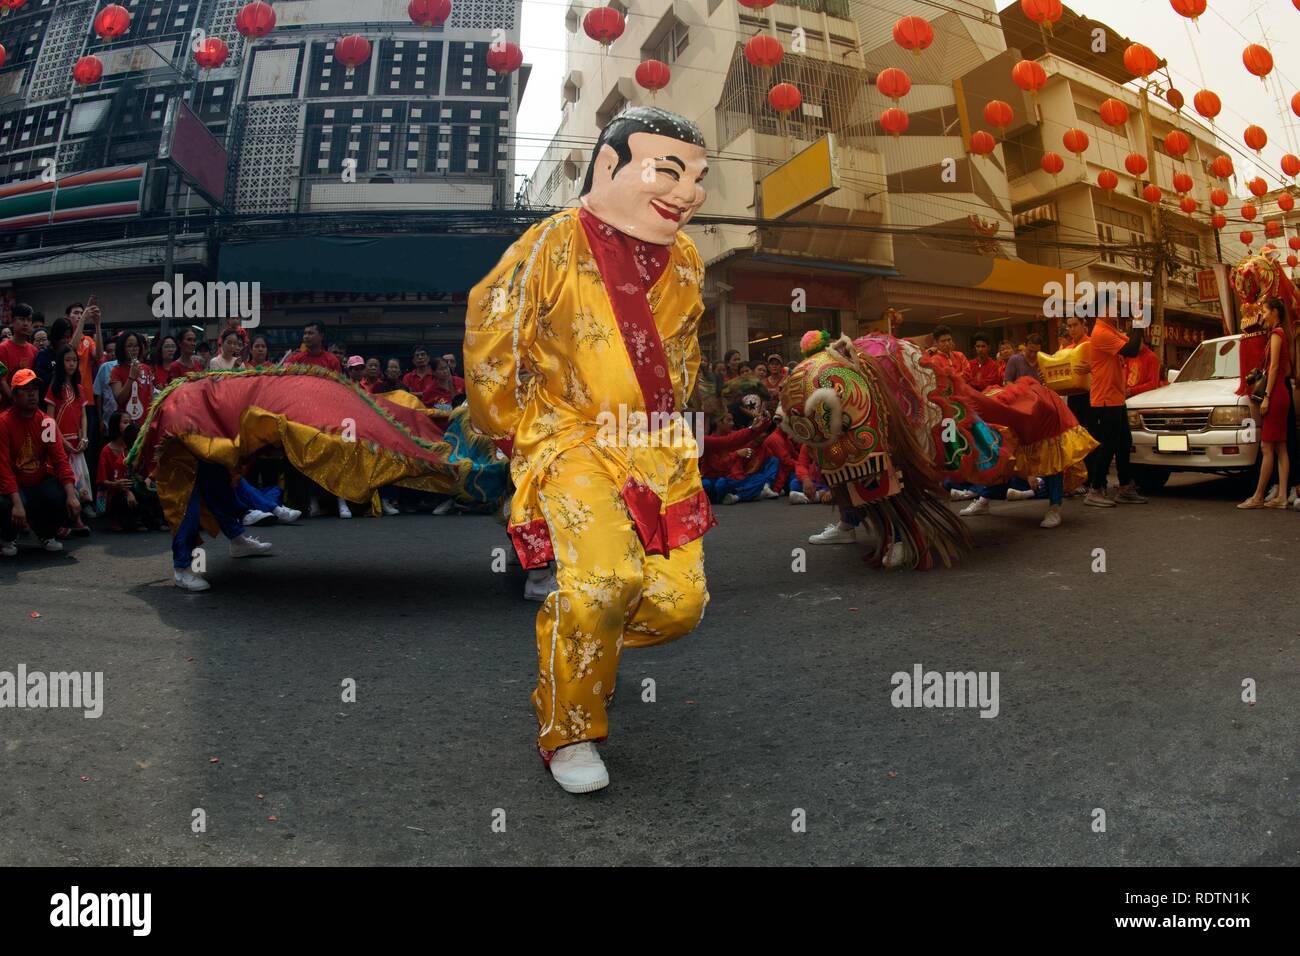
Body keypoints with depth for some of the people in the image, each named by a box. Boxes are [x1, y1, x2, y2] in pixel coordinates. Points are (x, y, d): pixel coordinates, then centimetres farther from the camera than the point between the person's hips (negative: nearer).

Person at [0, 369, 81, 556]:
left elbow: (60, 459, -9)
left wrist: (71, 494, -24)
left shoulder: (47, 422, -3)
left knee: (64, 499, -25)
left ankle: (47, 533, 11)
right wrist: (17, 503, -32)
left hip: (41, 481, 4)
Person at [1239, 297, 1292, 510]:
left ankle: (1258, 497, -9)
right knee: (1280, 448, 6)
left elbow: (1274, 367, -16)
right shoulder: (1283, 334, 18)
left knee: (1267, 447, -9)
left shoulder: (1276, 333, -10)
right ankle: (1281, 496, 4)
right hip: (1281, 394, 10)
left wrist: (1266, 396, -19)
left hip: (1275, 394, -10)